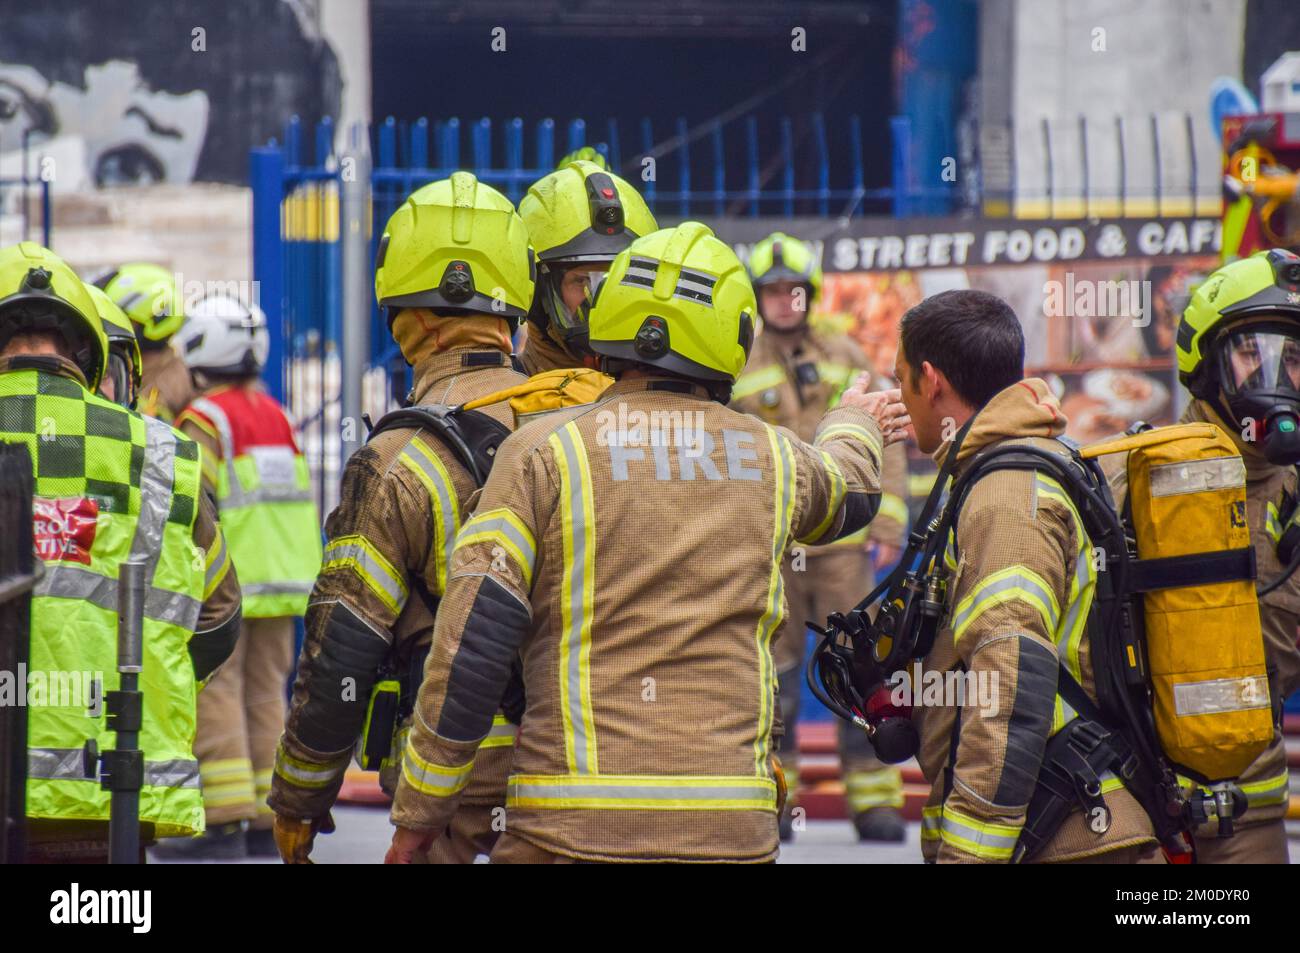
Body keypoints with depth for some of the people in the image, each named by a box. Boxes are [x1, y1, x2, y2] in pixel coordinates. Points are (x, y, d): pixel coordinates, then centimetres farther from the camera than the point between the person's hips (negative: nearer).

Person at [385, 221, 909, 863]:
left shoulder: (542, 451, -1)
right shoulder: (771, 459, 10)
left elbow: (471, 642, -6)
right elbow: (848, 492, 37)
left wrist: (420, 810, 2)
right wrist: (854, 428, 62)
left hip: (571, 826, -3)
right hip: (732, 831, 3)